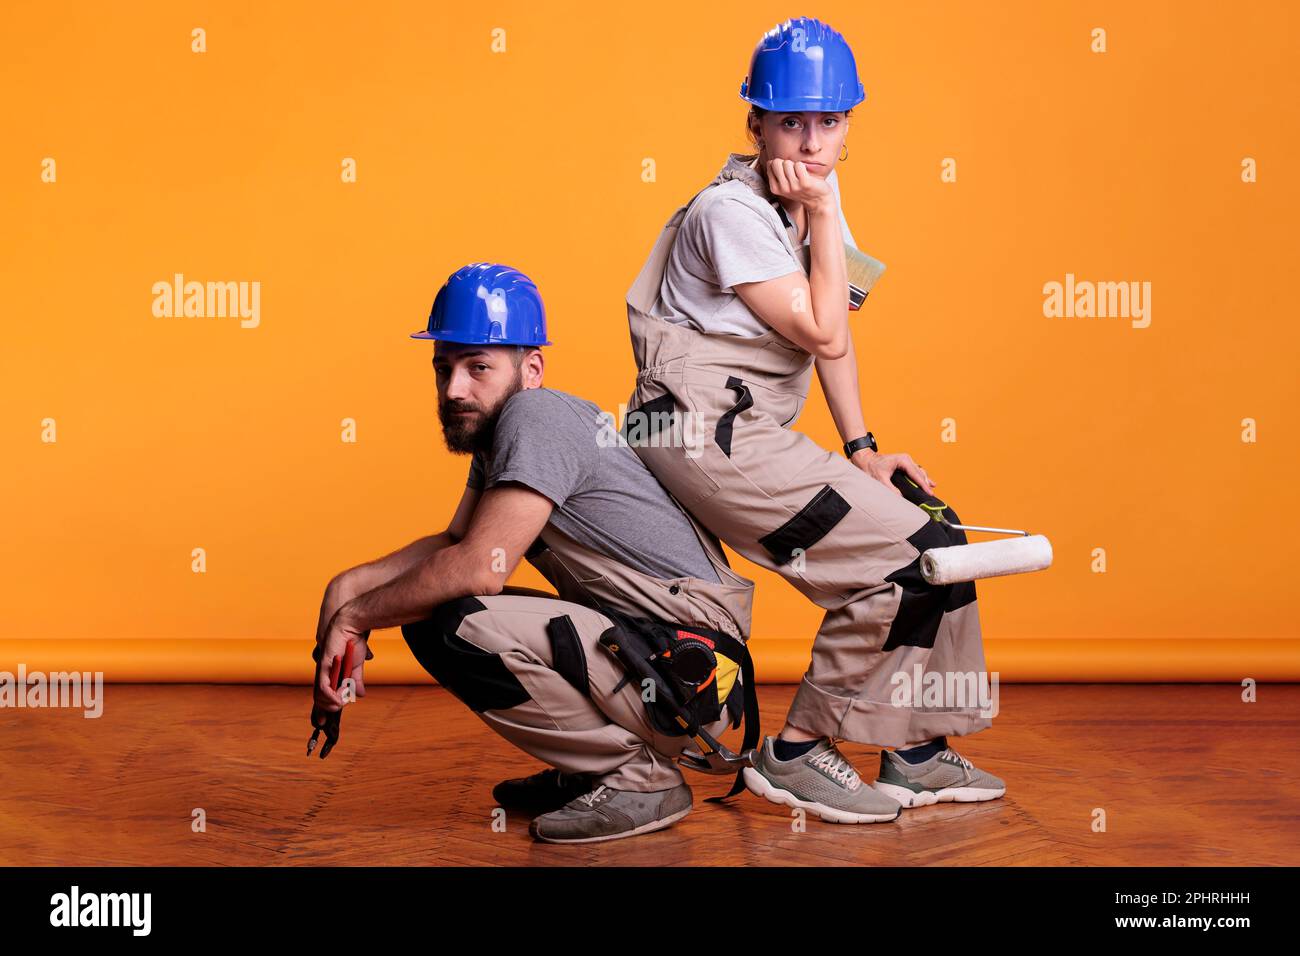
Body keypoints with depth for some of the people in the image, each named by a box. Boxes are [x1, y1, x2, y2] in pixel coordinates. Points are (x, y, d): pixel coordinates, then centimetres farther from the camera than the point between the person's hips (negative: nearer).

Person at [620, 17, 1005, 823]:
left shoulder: (814, 195, 9)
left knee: (936, 531, 6)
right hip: (705, 432, -9)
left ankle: (918, 753, 16)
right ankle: (798, 754, -2)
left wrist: (862, 448, 6)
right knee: (907, 555, -14)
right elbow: (824, 335, -17)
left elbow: (834, 331, 12)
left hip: (753, 435, 9)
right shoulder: (730, 212, -16)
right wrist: (823, 216, -14)